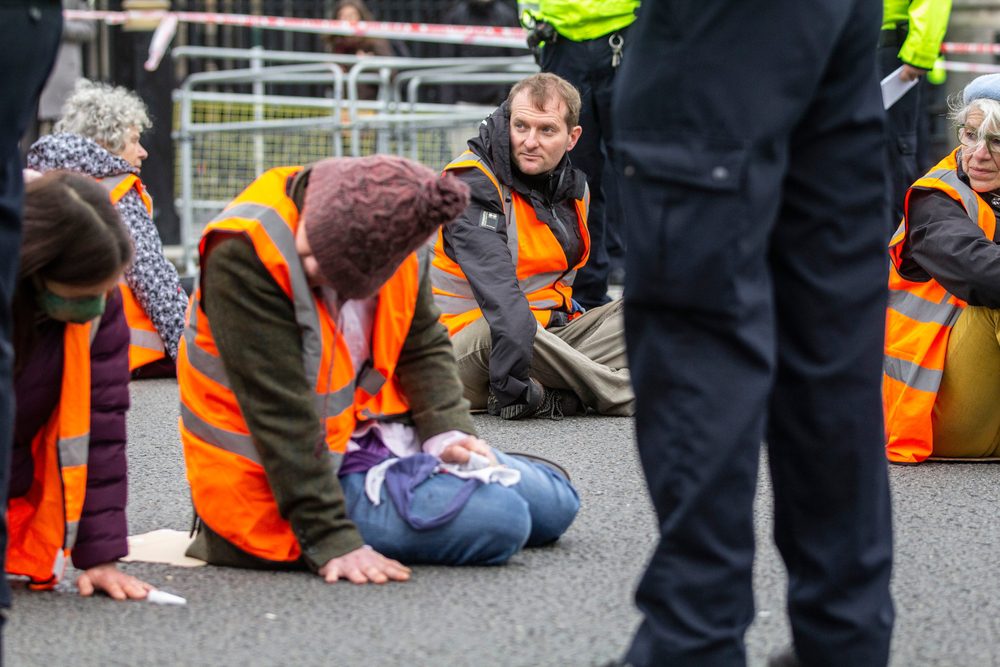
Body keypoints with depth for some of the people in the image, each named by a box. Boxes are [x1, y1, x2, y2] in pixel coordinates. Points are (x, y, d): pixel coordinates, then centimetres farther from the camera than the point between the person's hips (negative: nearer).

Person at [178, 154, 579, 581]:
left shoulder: (396, 245, -6)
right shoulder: (243, 256, -27)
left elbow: (424, 346, 8)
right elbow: (278, 415, -28)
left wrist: (448, 434, -10)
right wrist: (332, 542, -30)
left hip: (372, 439, 8)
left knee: (553, 503, 9)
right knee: (498, 522, -21)